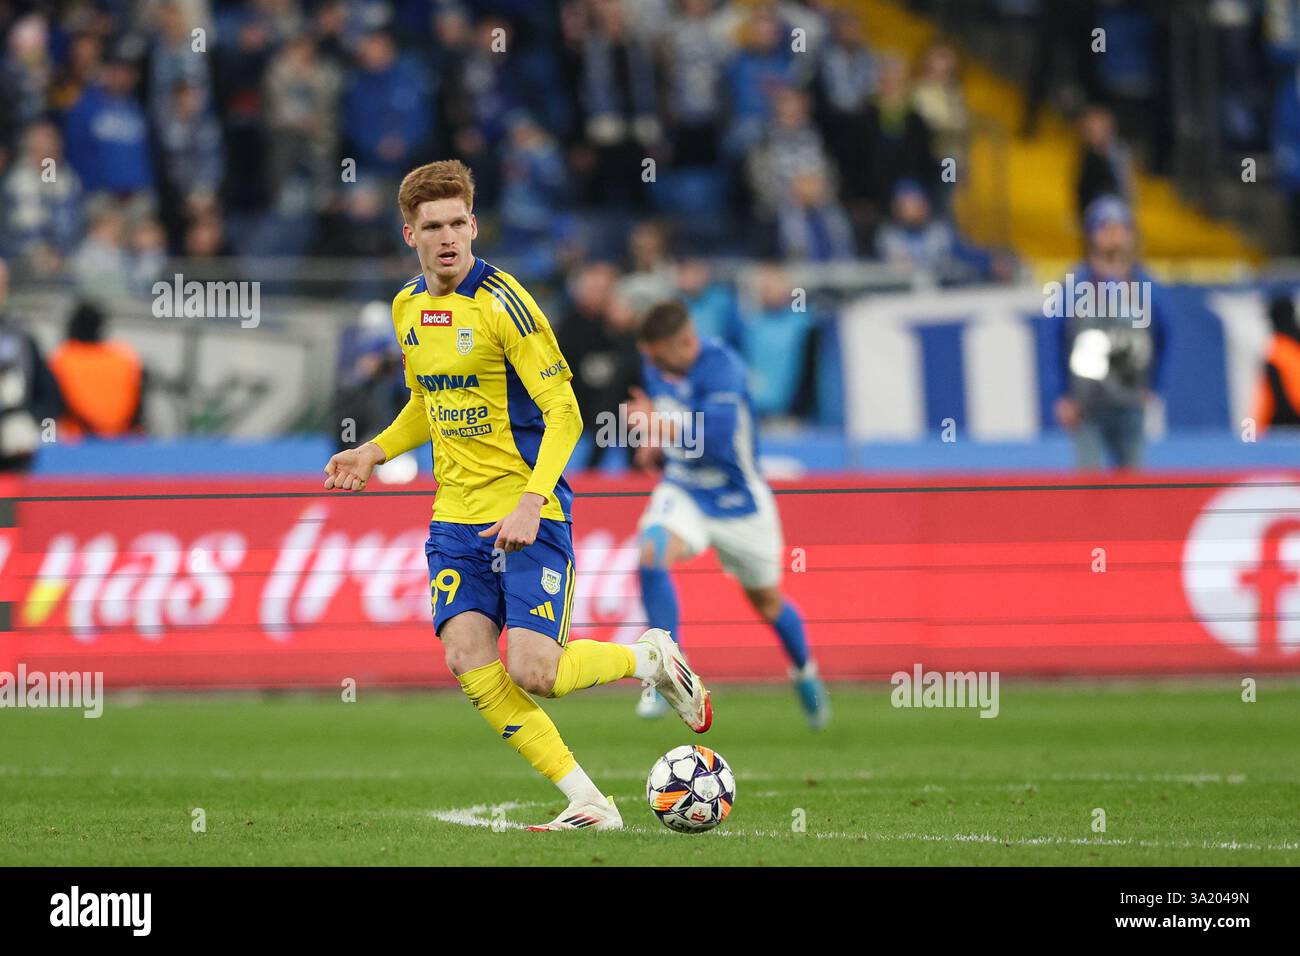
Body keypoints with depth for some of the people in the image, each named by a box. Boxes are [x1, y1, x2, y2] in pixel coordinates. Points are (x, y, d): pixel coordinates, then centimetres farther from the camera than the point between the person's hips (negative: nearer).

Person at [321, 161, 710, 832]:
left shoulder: (502, 303, -13)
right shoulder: (407, 309, 9)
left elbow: (563, 413, -14)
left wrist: (531, 503, -25)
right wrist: (375, 452, 10)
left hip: (527, 515, -6)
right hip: (455, 518, 6)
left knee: (532, 672, -16)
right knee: (468, 662, -13)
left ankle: (650, 657, 16)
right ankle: (588, 803, -5)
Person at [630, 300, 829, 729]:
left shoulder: (721, 367, -27)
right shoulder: (655, 366, -5)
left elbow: (716, 437, -39)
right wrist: (657, 450, -1)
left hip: (738, 501, -4)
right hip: (683, 490, 4)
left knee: (767, 602, 15)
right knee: (651, 553, -29)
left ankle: (805, 672, 46)